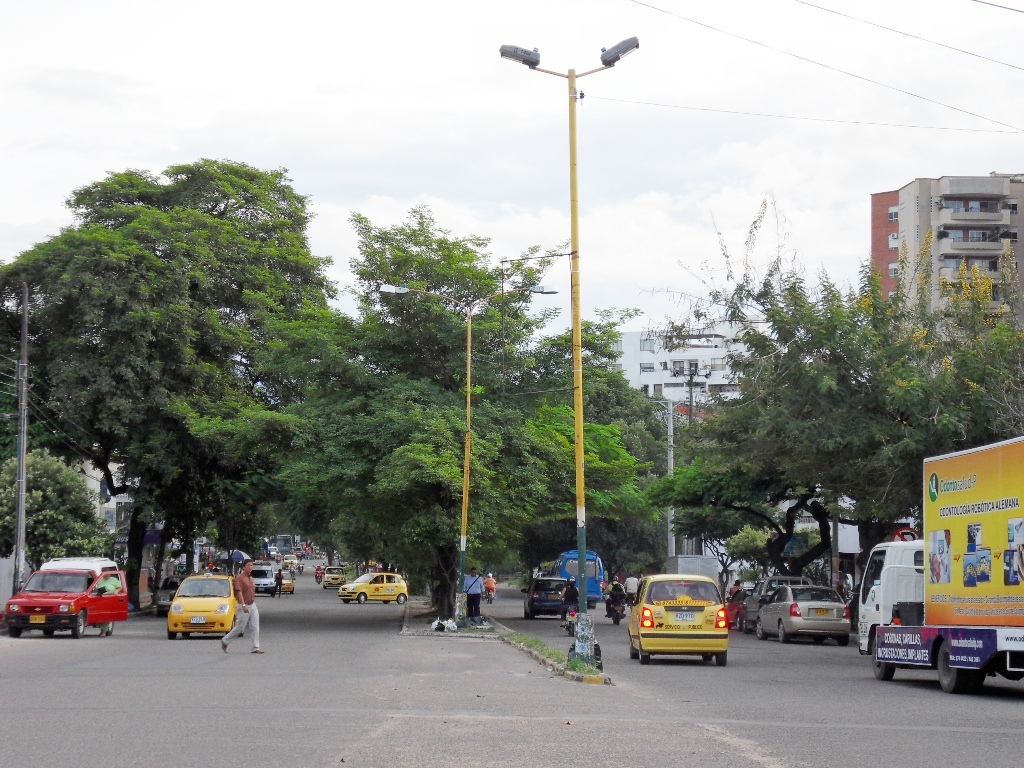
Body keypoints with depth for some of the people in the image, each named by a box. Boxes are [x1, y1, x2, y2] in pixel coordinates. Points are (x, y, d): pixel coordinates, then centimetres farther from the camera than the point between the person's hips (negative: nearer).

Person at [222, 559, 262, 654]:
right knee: (239, 628, 0)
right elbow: (239, 592, -19)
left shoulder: (250, 578, 13)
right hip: (244, 606, -7)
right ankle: (225, 641, 19)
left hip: (252, 605, 7)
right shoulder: (239, 578, -11)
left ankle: (255, 648, -2)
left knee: (255, 628, -1)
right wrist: (243, 605, -27)